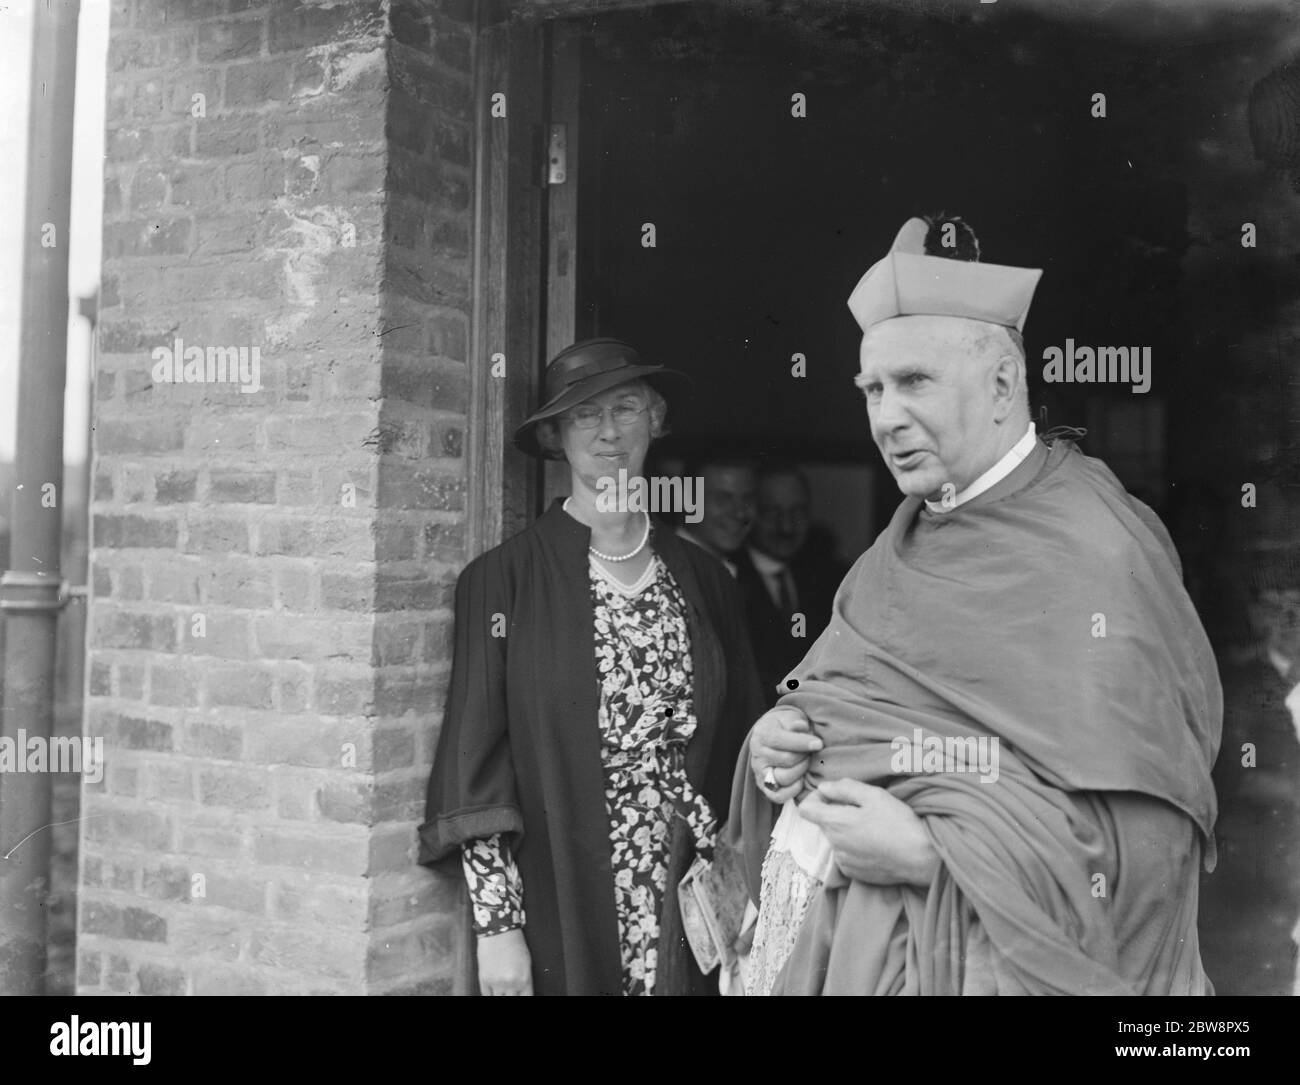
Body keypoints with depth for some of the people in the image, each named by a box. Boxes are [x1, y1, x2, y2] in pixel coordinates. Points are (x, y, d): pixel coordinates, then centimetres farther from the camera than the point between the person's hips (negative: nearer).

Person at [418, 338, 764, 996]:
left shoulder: (704, 580, 6)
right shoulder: (503, 579, -5)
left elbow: (742, 750, 9)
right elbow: (475, 769, -7)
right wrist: (497, 923, -11)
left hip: (689, 914, 3)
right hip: (559, 911, -3)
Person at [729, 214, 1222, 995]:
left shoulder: (1095, 557, -16)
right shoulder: (908, 541, 6)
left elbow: (1145, 832, -22)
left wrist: (925, 853, -24)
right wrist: (779, 742, -7)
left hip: (970, 951, -6)